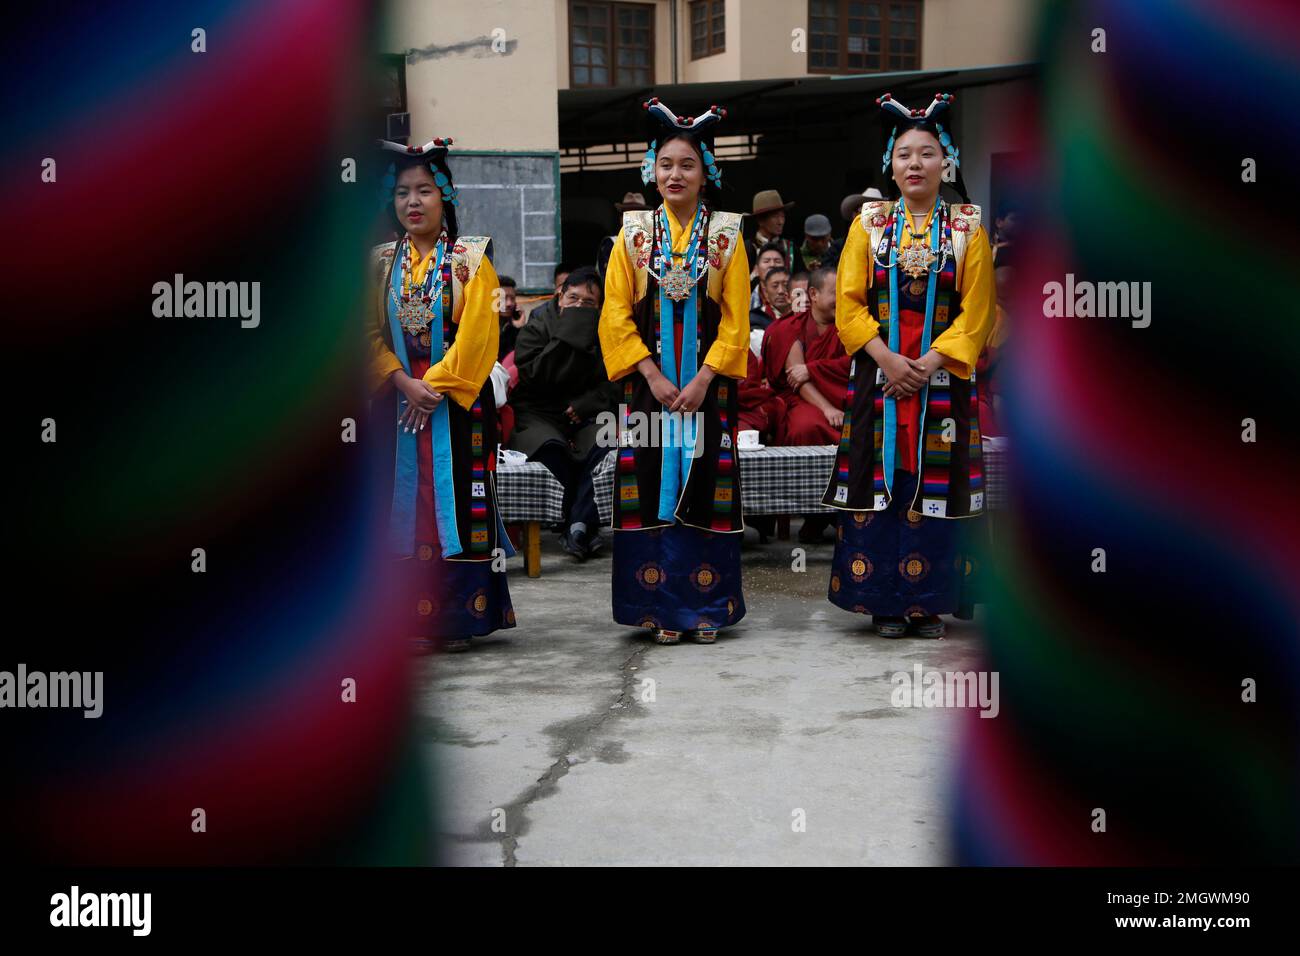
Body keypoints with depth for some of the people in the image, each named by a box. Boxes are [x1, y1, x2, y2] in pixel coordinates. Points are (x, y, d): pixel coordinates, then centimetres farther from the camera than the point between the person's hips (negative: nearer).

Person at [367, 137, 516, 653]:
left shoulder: (469, 258, 0)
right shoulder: (383, 262, 9)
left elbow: (478, 334, -8)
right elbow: (373, 332, 4)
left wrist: (437, 386, -14)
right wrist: (404, 382, -10)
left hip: (458, 401, -3)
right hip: (400, 400, 3)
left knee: (456, 499, -2)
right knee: (407, 501, 3)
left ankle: (461, 617, 4)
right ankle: (416, 619, 9)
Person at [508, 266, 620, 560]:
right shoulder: (535, 331, 9)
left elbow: (614, 387, 10)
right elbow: (530, 377, -8)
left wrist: (585, 404, -10)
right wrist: (567, 337, -10)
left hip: (582, 420, 2)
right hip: (538, 418, -2)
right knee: (551, 447, -39)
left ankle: (576, 525, -35)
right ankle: (585, 526, -29)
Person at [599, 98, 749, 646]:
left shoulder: (726, 235, 3)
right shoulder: (634, 234, 5)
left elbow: (736, 317, -1)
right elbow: (616, 314, 0)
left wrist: (702, 380, -11)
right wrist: (654, 377, -9)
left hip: (708, 385, 0)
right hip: (649, 384, 1)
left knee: (706, 489, 1)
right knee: (654, 487, 1)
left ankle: (707, 606, 10)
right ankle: (662, 607, 9)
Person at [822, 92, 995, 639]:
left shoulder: (967, 228, 5)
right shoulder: (869, 224, 7)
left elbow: (976, 312, -1)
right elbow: (849, 305, 1)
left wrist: (928, 364, -13)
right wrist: (888, 359, -12)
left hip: (942, 380, 0)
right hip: (877, 376, 1)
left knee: (935, 487, 1)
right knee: (880, 484, 0)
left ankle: (929, 603, 9)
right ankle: (885, 603, 8)